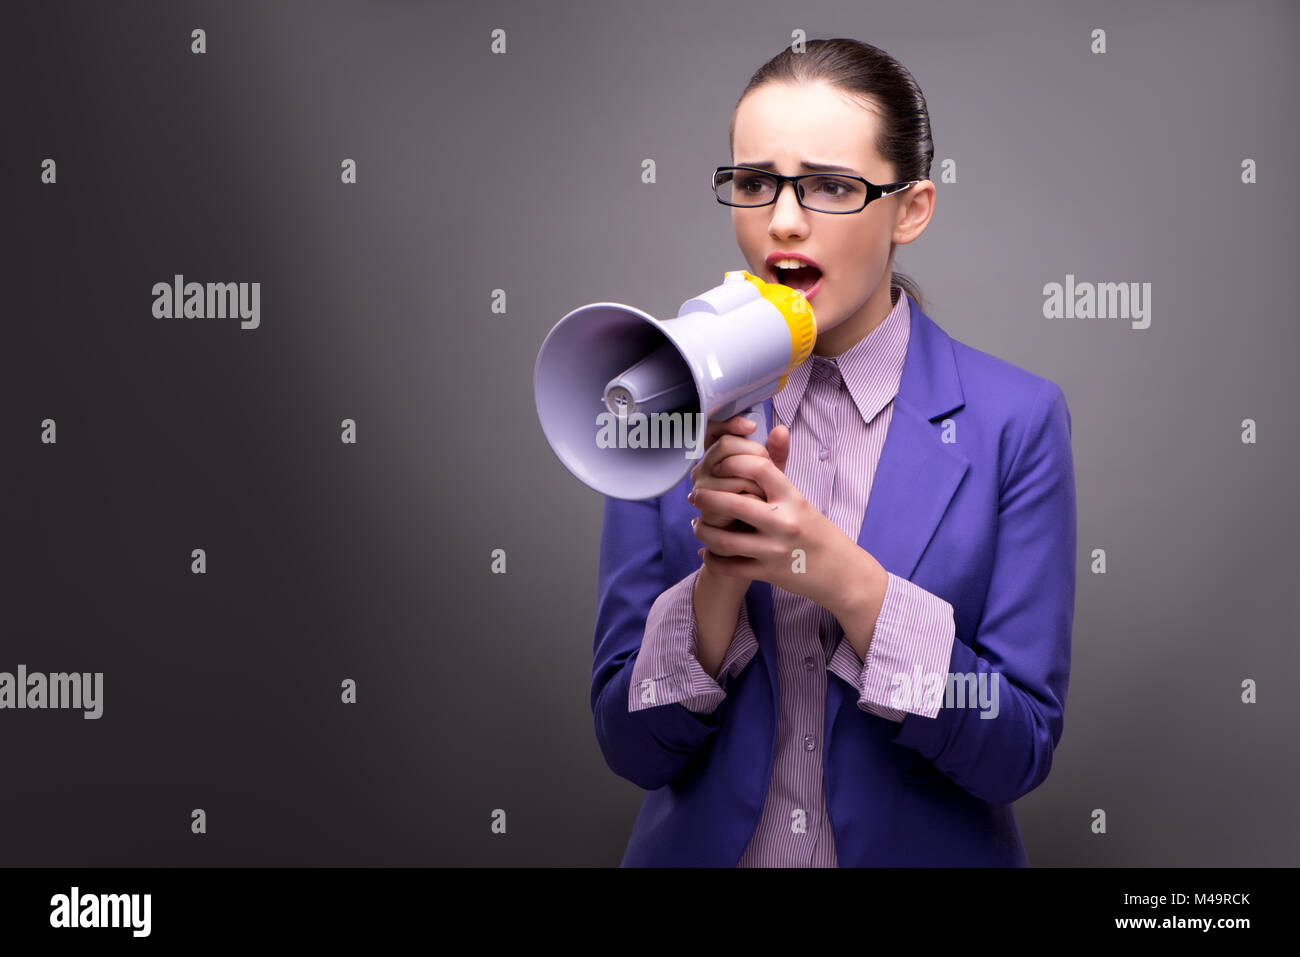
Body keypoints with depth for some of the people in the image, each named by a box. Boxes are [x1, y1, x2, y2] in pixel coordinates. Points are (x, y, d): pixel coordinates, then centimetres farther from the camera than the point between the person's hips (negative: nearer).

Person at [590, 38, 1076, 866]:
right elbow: (631, 745, -9)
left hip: (924, 849, -1)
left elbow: (1020, 752, -14)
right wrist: (720, 576, -25)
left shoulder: (1014, 420, -12)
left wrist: (846, 579, -26)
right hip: (703, 847, 1)